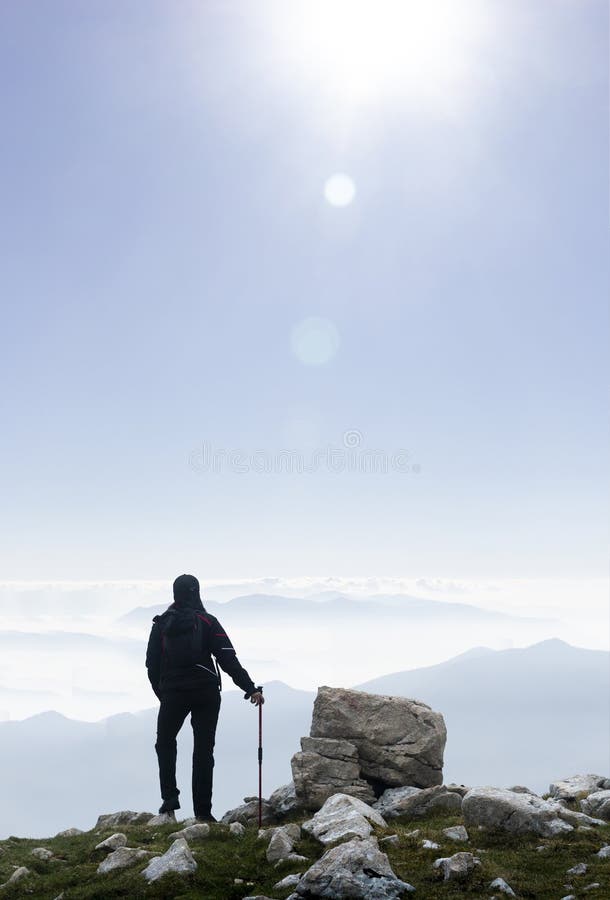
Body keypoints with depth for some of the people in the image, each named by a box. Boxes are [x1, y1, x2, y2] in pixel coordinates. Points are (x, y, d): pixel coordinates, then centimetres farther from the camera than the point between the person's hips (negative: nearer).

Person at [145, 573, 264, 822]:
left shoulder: (161, 624, 0)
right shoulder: (208, 622, -6)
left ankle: (169, 797, 11)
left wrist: (161, 693, 18)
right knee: (203, 750, 6)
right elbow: (229, 660, -12)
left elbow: (152, 664, 5)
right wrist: (250, 688, -11)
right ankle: (202, 810, 6)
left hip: (172, 693, 1)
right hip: (206, 694, -1)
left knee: (165, 743, 22)